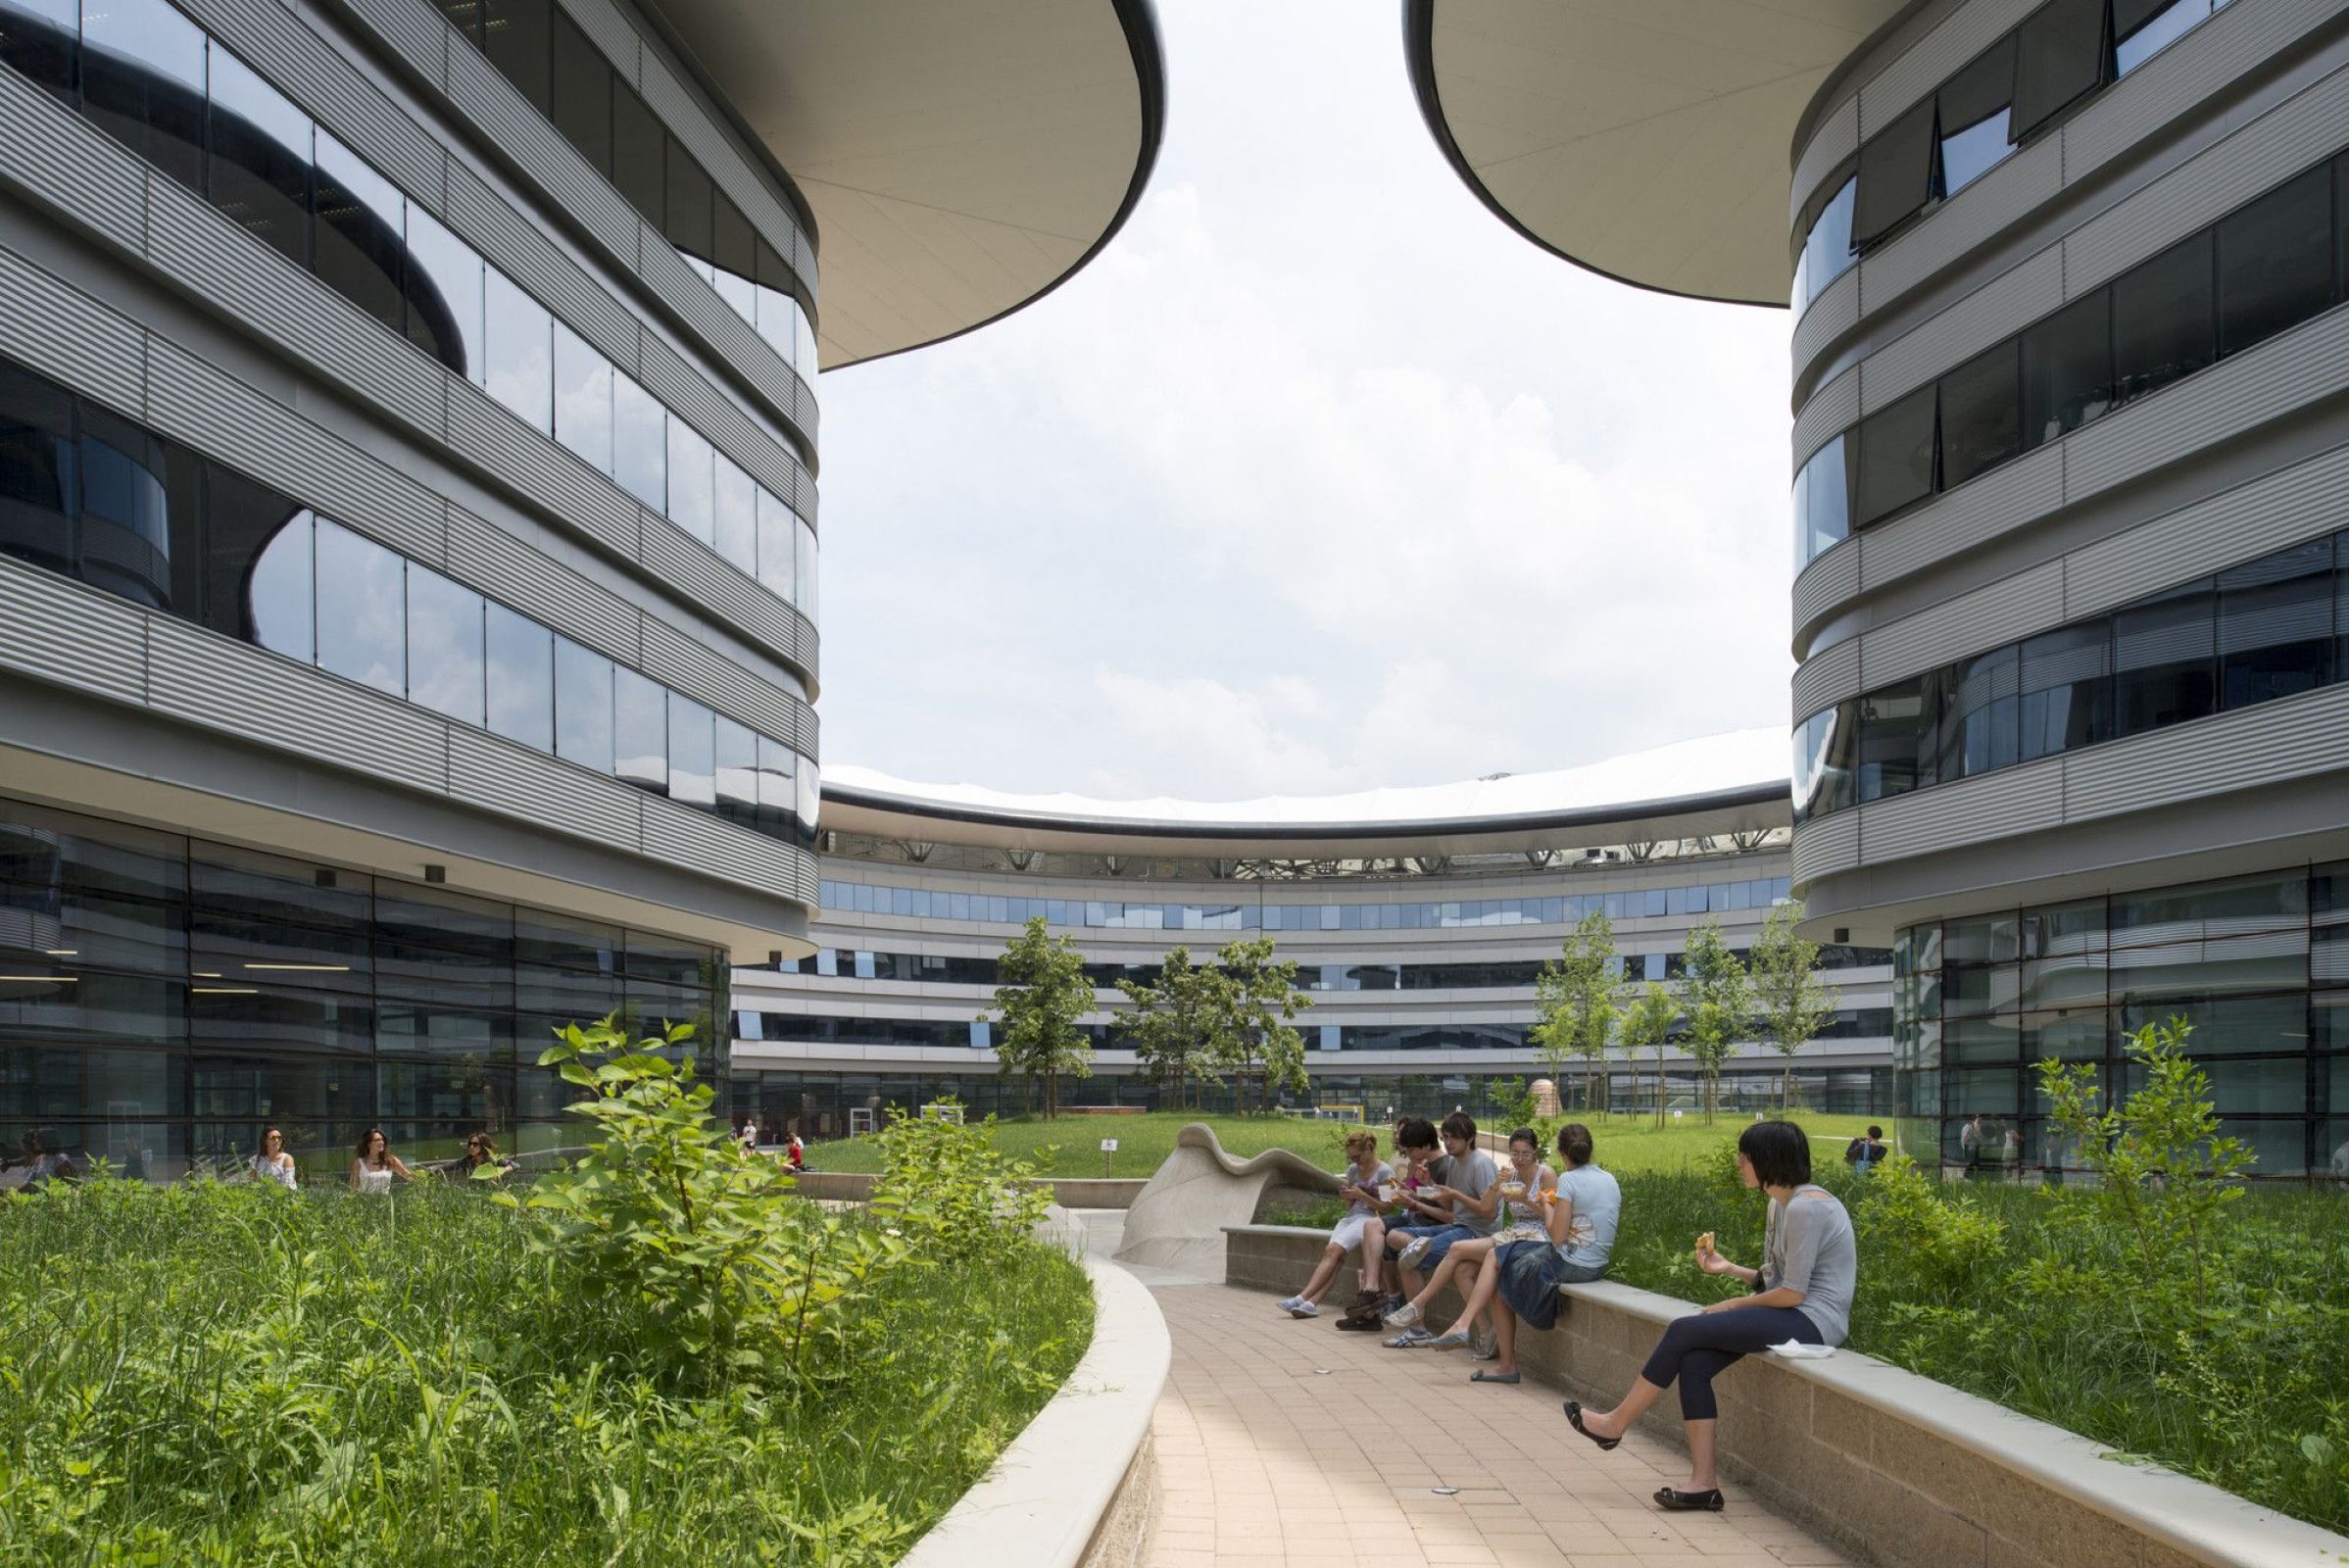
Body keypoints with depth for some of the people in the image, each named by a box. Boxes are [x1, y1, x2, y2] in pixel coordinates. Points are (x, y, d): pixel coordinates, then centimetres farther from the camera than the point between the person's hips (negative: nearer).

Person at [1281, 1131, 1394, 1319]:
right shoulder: (1353, 1169, 18)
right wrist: (1346, 1196, 1)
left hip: (1369, 1219, -6)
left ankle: (1303, 1297, -33)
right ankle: (1312, 1302, -40)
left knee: (1333, 1250, -25)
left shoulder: (1384, 1171, -2)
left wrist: (1362, 1195, -15)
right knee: (1336, 1255, -22)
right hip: (1349, 1218, 6)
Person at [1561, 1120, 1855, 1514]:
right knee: (1694, 1360, -9)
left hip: (1812, 1321, -9)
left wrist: (1733, 1305, -7)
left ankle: (1616, 1423, 1)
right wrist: (1729, 1269, 6)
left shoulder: (1805, 1207, -17)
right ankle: (1703, 1482, -10)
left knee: (1684, 1331, -13)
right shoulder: (1782, 1203, 15)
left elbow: (1792, 1293, -18)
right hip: (1794, 1317, 9)